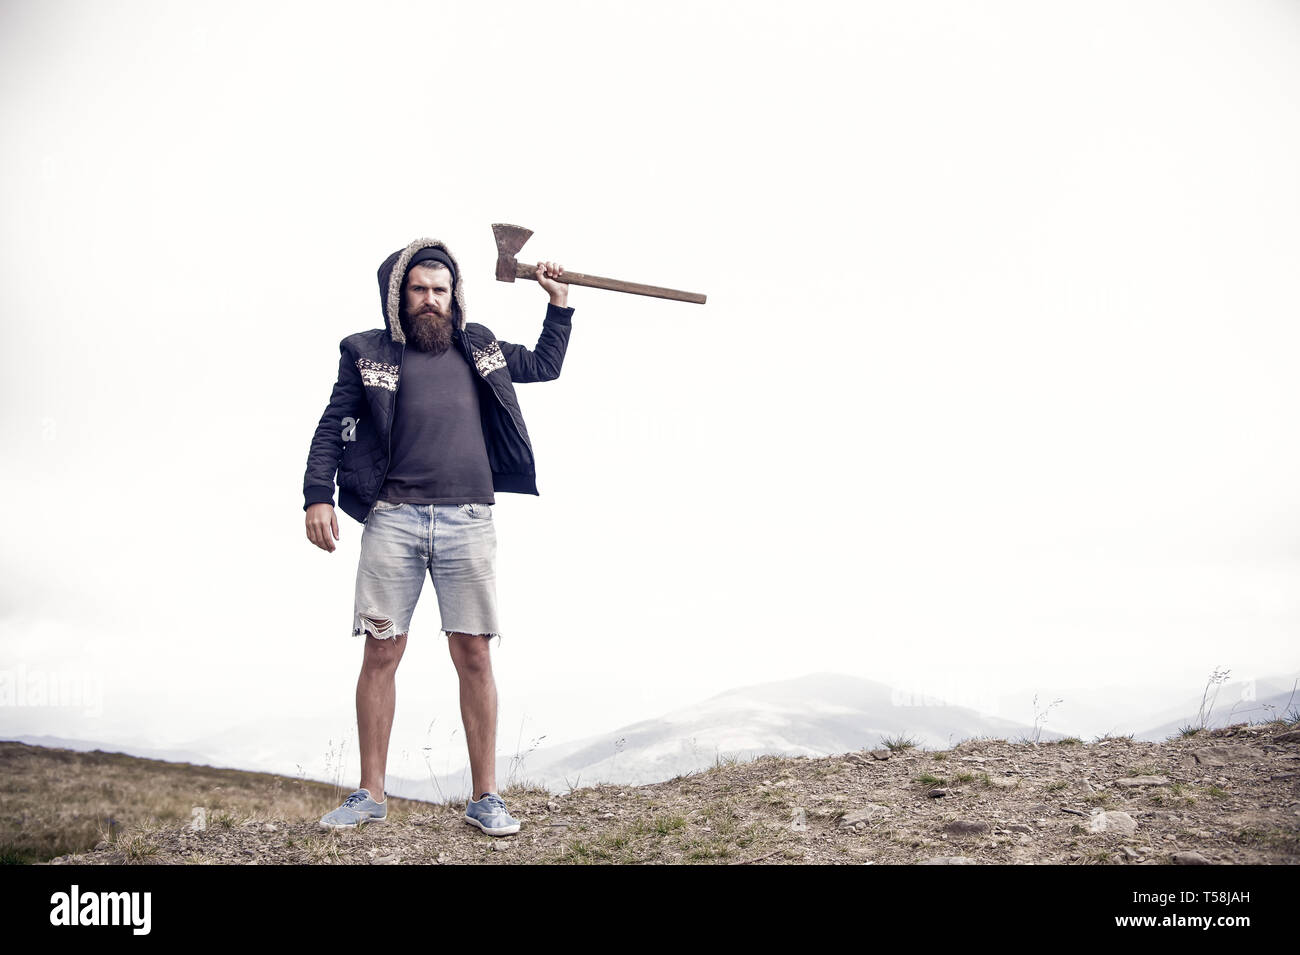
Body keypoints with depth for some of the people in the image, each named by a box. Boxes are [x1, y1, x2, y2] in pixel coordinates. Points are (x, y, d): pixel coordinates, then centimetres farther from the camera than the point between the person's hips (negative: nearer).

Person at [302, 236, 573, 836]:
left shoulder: (479, 348, 21)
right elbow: (333, 428, 8)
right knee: (381, 653, -1)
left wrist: (558, 302, 26)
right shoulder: (369, 353, 13)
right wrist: (318, 495, -4)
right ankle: (370, 795, 11)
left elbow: (545, 365, 35)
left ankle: (485, 798, 6)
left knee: (473, 655, -1)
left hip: (467, 521, 1)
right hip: (393, 520, -1)